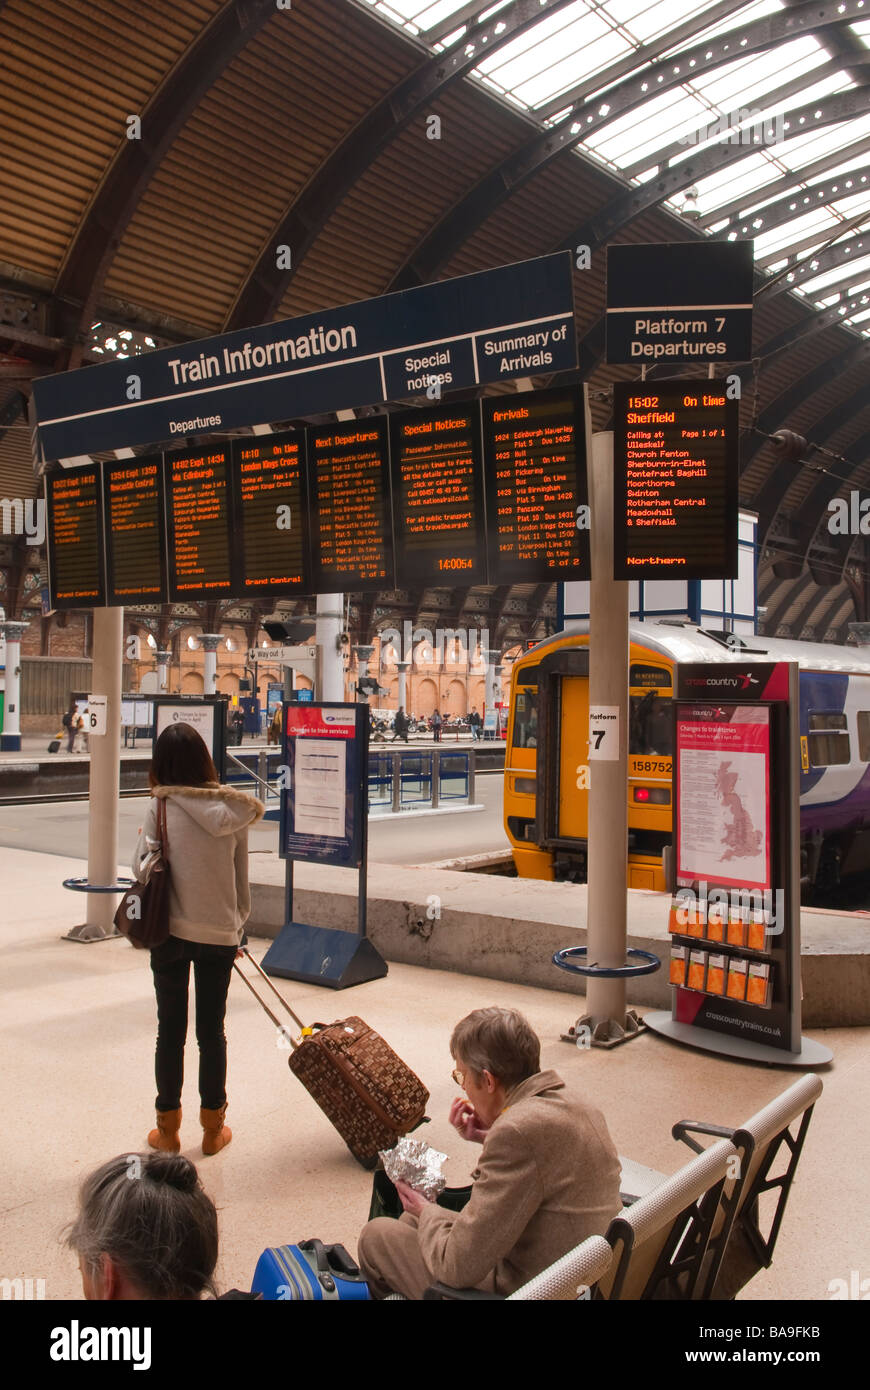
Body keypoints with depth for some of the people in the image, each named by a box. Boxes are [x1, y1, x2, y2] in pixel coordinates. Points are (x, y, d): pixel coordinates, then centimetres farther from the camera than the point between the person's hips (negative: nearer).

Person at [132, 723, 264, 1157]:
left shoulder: (163, 804, -10)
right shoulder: (234, 809, -1)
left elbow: (142, 868, -9)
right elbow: (241, 878, 6)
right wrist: (238, 926, 17)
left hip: (172, 930, -2)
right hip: (221, 932, 2)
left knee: (171, 1031, 11)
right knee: (212, 1032, 12)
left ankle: (168, 1129, 21)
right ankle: (213, 1129, 21)